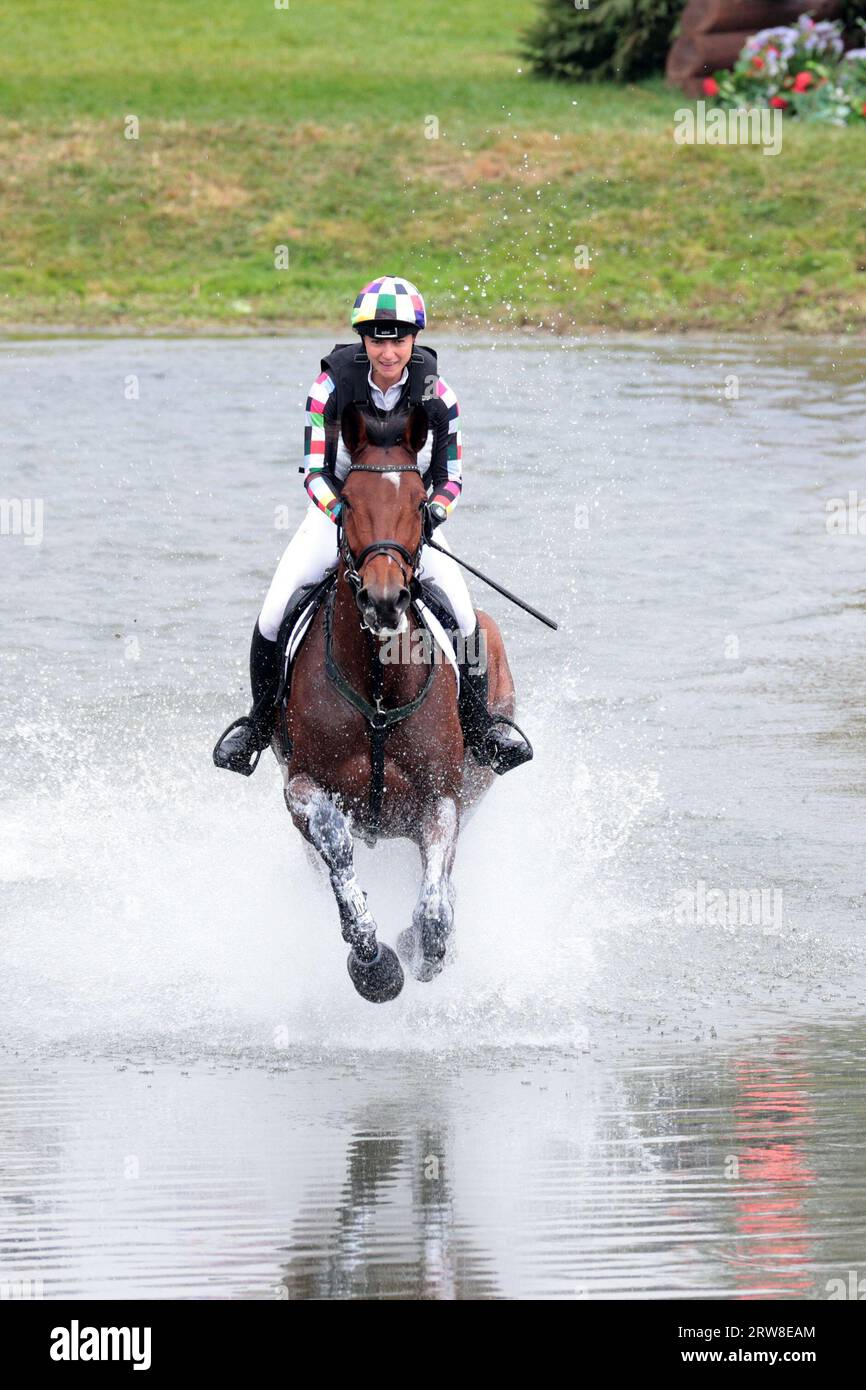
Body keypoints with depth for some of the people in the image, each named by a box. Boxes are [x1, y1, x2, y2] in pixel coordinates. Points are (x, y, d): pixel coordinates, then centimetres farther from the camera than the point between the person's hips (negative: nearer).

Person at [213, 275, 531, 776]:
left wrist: (434, 512, -28)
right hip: (337, 513, 0)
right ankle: (260, 720, 8)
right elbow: (315, 470, -14)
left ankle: (478, 725, -1)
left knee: (463, 613, -20)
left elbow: (450, 476, -6)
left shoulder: (437, 395, -12)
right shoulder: (332, 386, -16)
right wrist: (346, 515, -33)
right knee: (273, 616, -16)